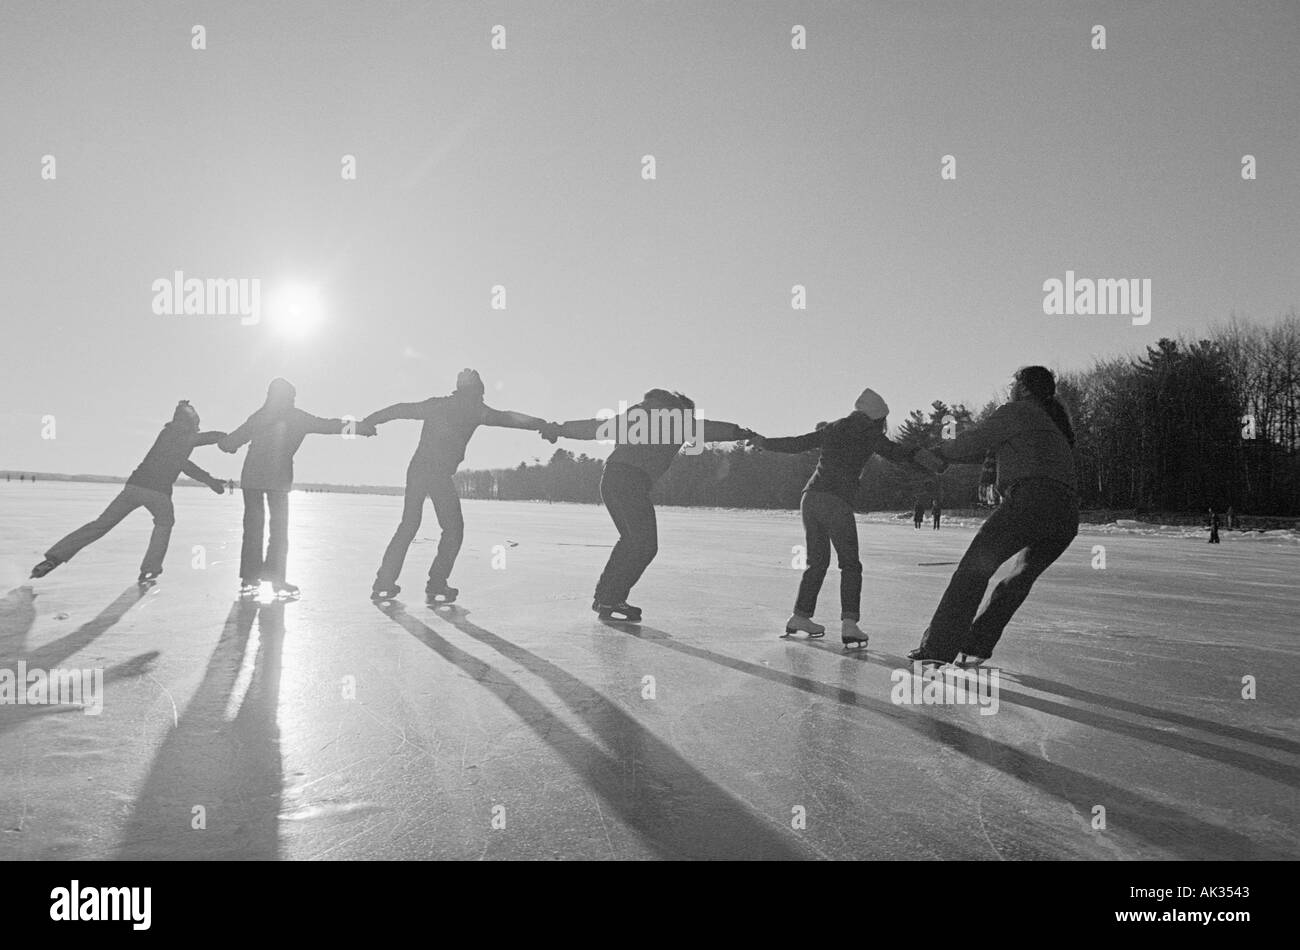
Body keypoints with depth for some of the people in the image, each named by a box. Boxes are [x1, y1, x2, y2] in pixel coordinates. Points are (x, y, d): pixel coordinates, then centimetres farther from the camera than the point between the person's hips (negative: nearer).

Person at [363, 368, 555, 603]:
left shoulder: (436, 403, 17)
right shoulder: (474, 408, 4)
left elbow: (399, 410, 20)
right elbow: (507, 419, 2)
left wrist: (364, 423, 28)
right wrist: (542, 425, 8)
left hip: (416, 469, 6)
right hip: (440, 474, -5)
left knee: (408, 525, 16)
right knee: (453, 529, 8)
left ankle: (383, 583, 14)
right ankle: (436, 587, 2)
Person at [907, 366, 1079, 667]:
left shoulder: (1016, 412, 8)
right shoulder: (1057, 422, 32)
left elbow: (971, 445, 7)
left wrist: (939, 451, 25)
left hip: (1031, 500, -8)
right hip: (1068, 516, 8)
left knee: (975, 568, -4)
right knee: (1020, 579, 19)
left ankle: (939, 646, -8)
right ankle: (977, 646, 16)